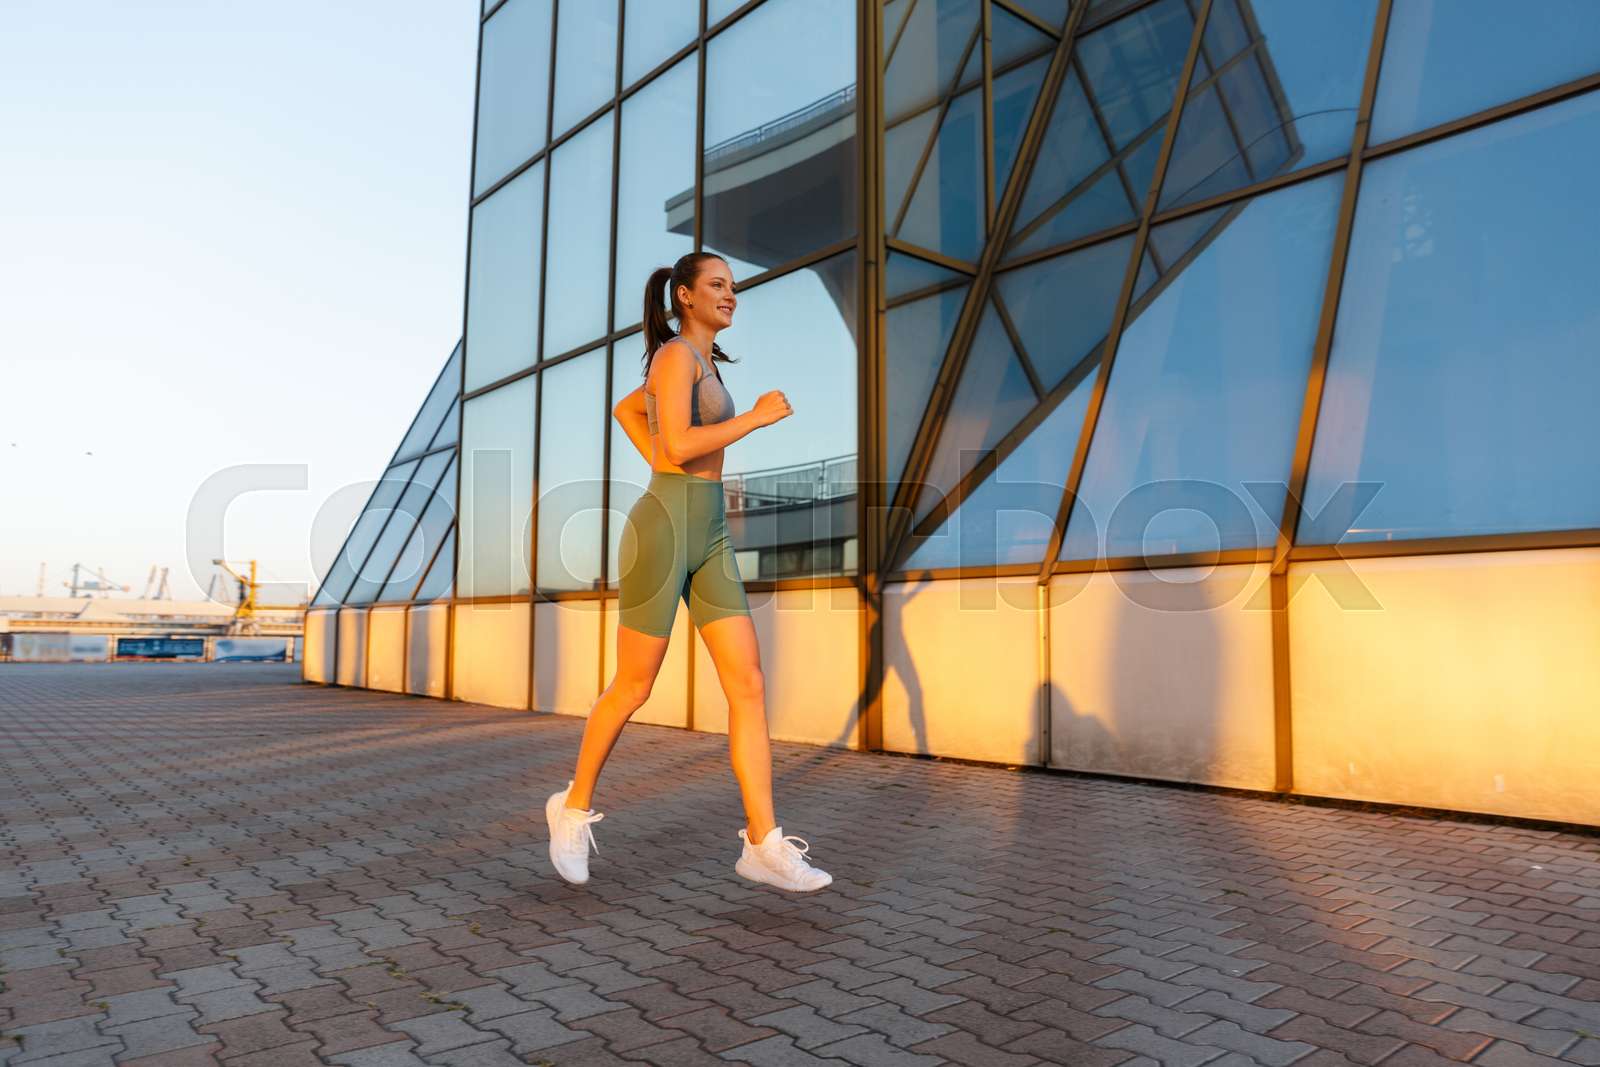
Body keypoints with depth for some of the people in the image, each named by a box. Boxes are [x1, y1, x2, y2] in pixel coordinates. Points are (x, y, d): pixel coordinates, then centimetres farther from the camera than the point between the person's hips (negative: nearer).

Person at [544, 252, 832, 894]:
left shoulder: (700, 363, 20)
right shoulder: (676, 354, -9)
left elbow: (625, 409, 34)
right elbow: (679, 447, -22)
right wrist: (758, 416, -11)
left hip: (708, 539, 8)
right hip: (662, 531, -8)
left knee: (749, 685, -4)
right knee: (633, 689, 3)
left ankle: (763, 844, -2)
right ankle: (575, 806, 27)